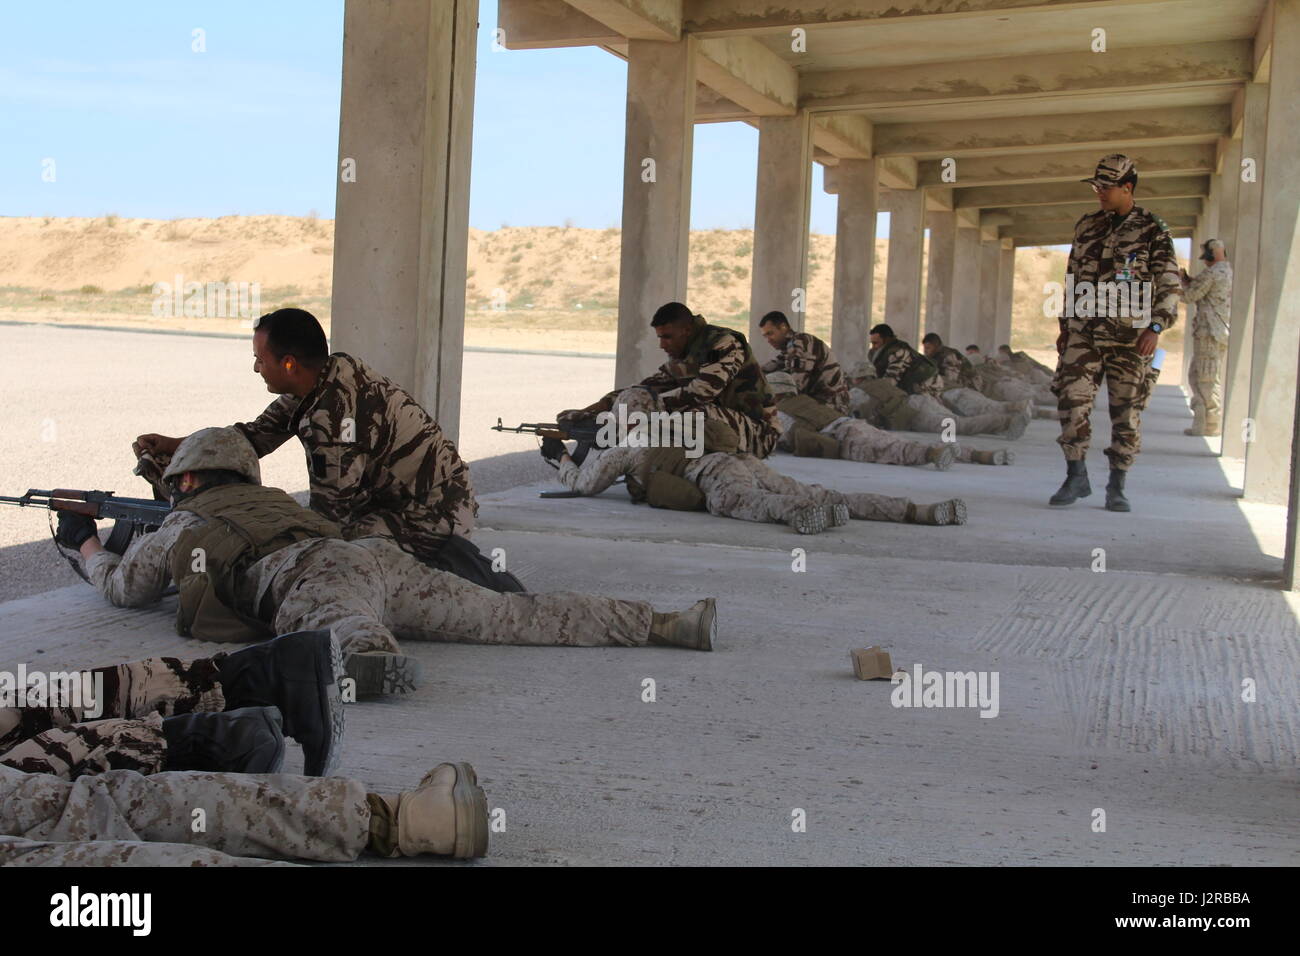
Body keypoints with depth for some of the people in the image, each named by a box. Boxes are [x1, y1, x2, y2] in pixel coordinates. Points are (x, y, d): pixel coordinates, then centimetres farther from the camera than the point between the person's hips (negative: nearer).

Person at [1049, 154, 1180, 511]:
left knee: (1126, 410, 1)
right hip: (1084, 332, 4)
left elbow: (1170, 286, -3)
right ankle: (1076, 477, 2)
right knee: (1072, 398, -8)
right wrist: (1065, 327, 17)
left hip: (1129, 335, -3)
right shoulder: (1087, 227, 12)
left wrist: (1155, 327, -14)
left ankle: (1117, 486, 10)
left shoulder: (1152, 230, -1)